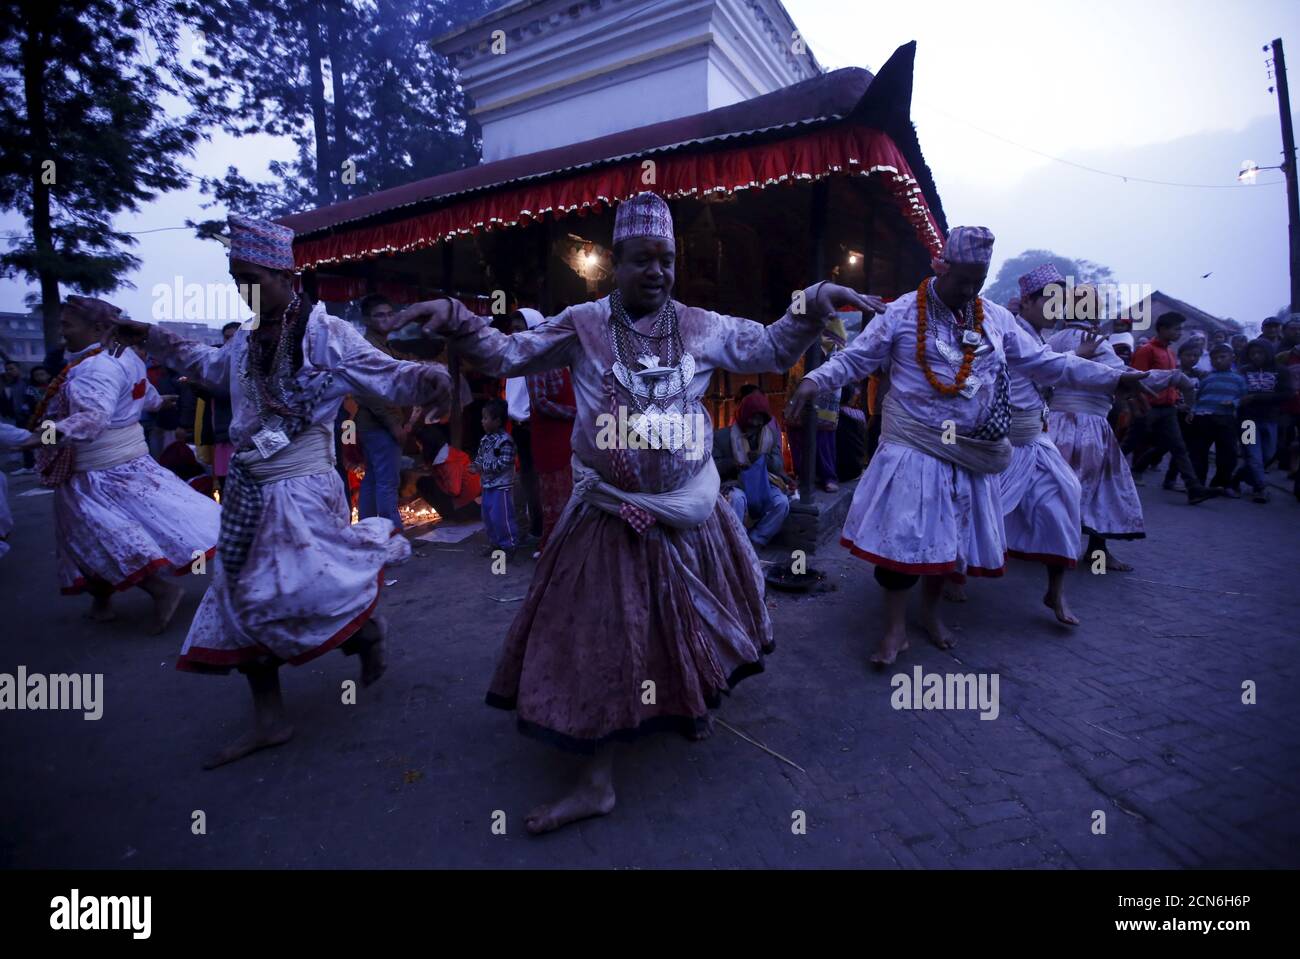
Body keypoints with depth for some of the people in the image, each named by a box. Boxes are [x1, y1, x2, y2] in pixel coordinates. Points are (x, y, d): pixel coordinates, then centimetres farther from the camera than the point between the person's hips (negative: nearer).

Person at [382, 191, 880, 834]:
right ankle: (597, 780, 19)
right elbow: (507, 356, -5)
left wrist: (811, 306, -12)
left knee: (691, 617, 19)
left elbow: (773, 350, 5)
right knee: (600, 633, 4)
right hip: (609, 516, -2)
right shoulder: (582, 325, -4)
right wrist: (456, 320, -22)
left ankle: (692, 701, 52)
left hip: (689, 511, 3)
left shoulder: (700, 326, 1)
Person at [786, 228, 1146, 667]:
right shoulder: (902, 313, -5)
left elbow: (1046, 363, 11)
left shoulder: (996, 318, 8)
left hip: (970, 451, 5)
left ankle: (930, 611, 33)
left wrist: (1115, 377, 7)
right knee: (900, 534, -7)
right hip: (912, 446, -5)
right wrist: (815, 380, -26)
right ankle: (895, 628, 8)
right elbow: (853, 359, -8)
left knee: (953, 534, 12)